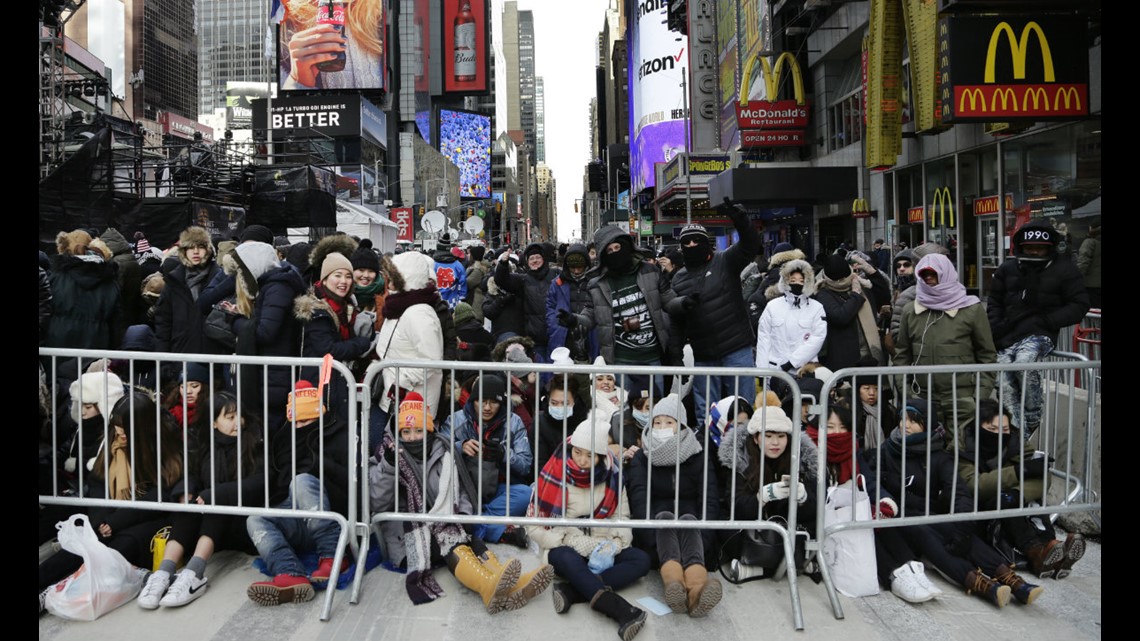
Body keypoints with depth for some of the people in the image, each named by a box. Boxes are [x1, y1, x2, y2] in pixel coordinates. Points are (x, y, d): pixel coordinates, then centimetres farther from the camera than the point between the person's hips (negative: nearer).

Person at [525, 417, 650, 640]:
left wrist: (613, 546, -19)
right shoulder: (553, 475, -9)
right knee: (568, 559, -37)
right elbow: (534, 525, -8)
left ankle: (571, 591, -34)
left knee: (642, 560, -21)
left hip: (601, 550, 4)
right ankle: (621, 610, -49)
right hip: (565, 549, -3)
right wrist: (575, 544, -18)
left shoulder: (612, 477, 0)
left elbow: (621, 518, 3)